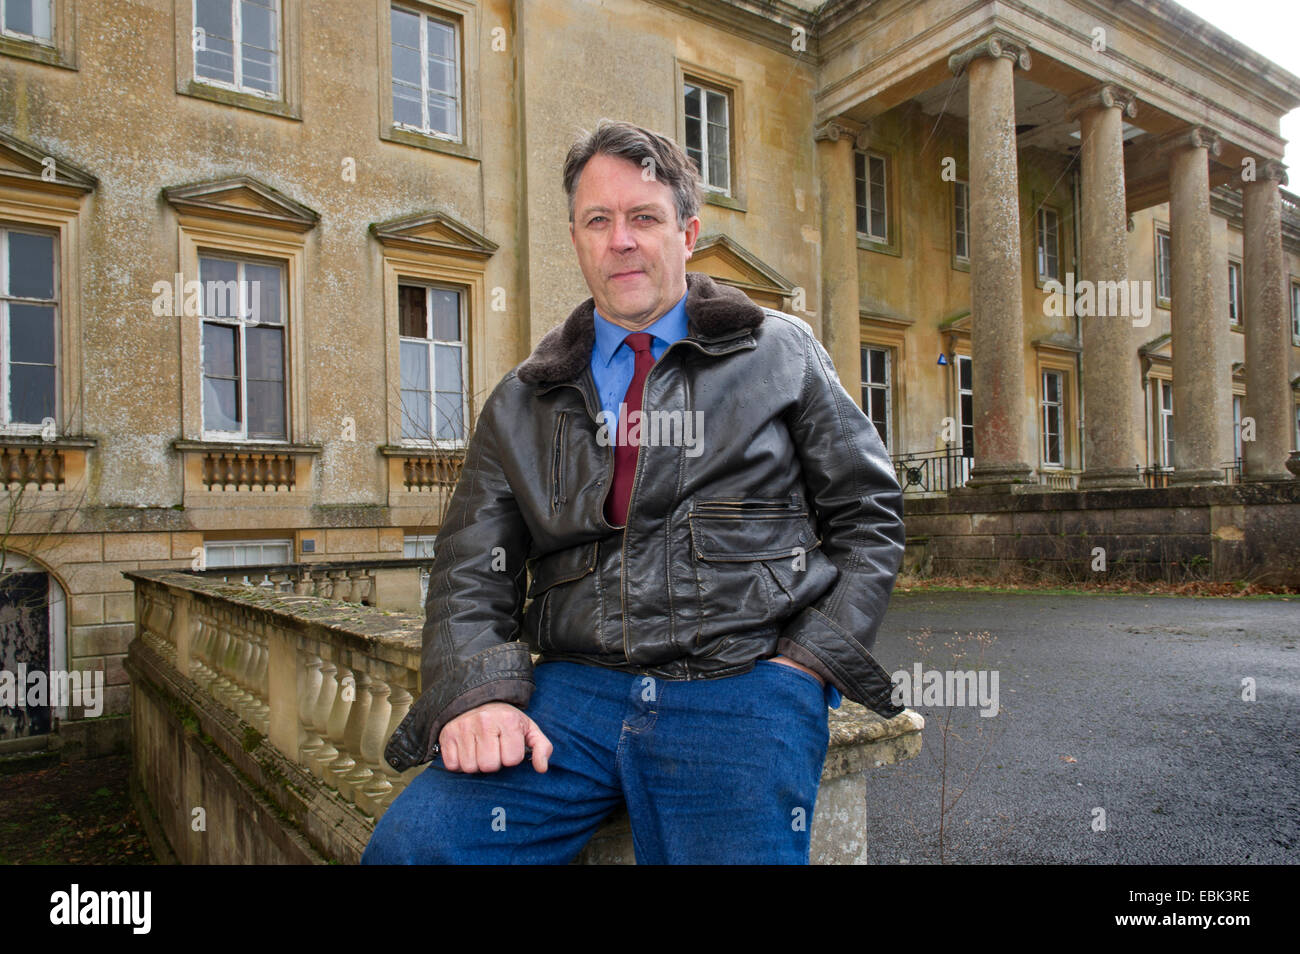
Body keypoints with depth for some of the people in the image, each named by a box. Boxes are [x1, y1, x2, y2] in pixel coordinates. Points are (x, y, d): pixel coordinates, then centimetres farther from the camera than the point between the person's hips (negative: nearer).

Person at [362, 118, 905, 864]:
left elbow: (869, 517, 9)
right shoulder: (523, 403, 14)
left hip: (743, 688, -1)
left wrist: (808, 663, -2)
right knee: (409, 843, -18)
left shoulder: (781, 354, 9)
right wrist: (480, 692, -9)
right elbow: (472, 571, 10)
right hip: (575, 689, 2)